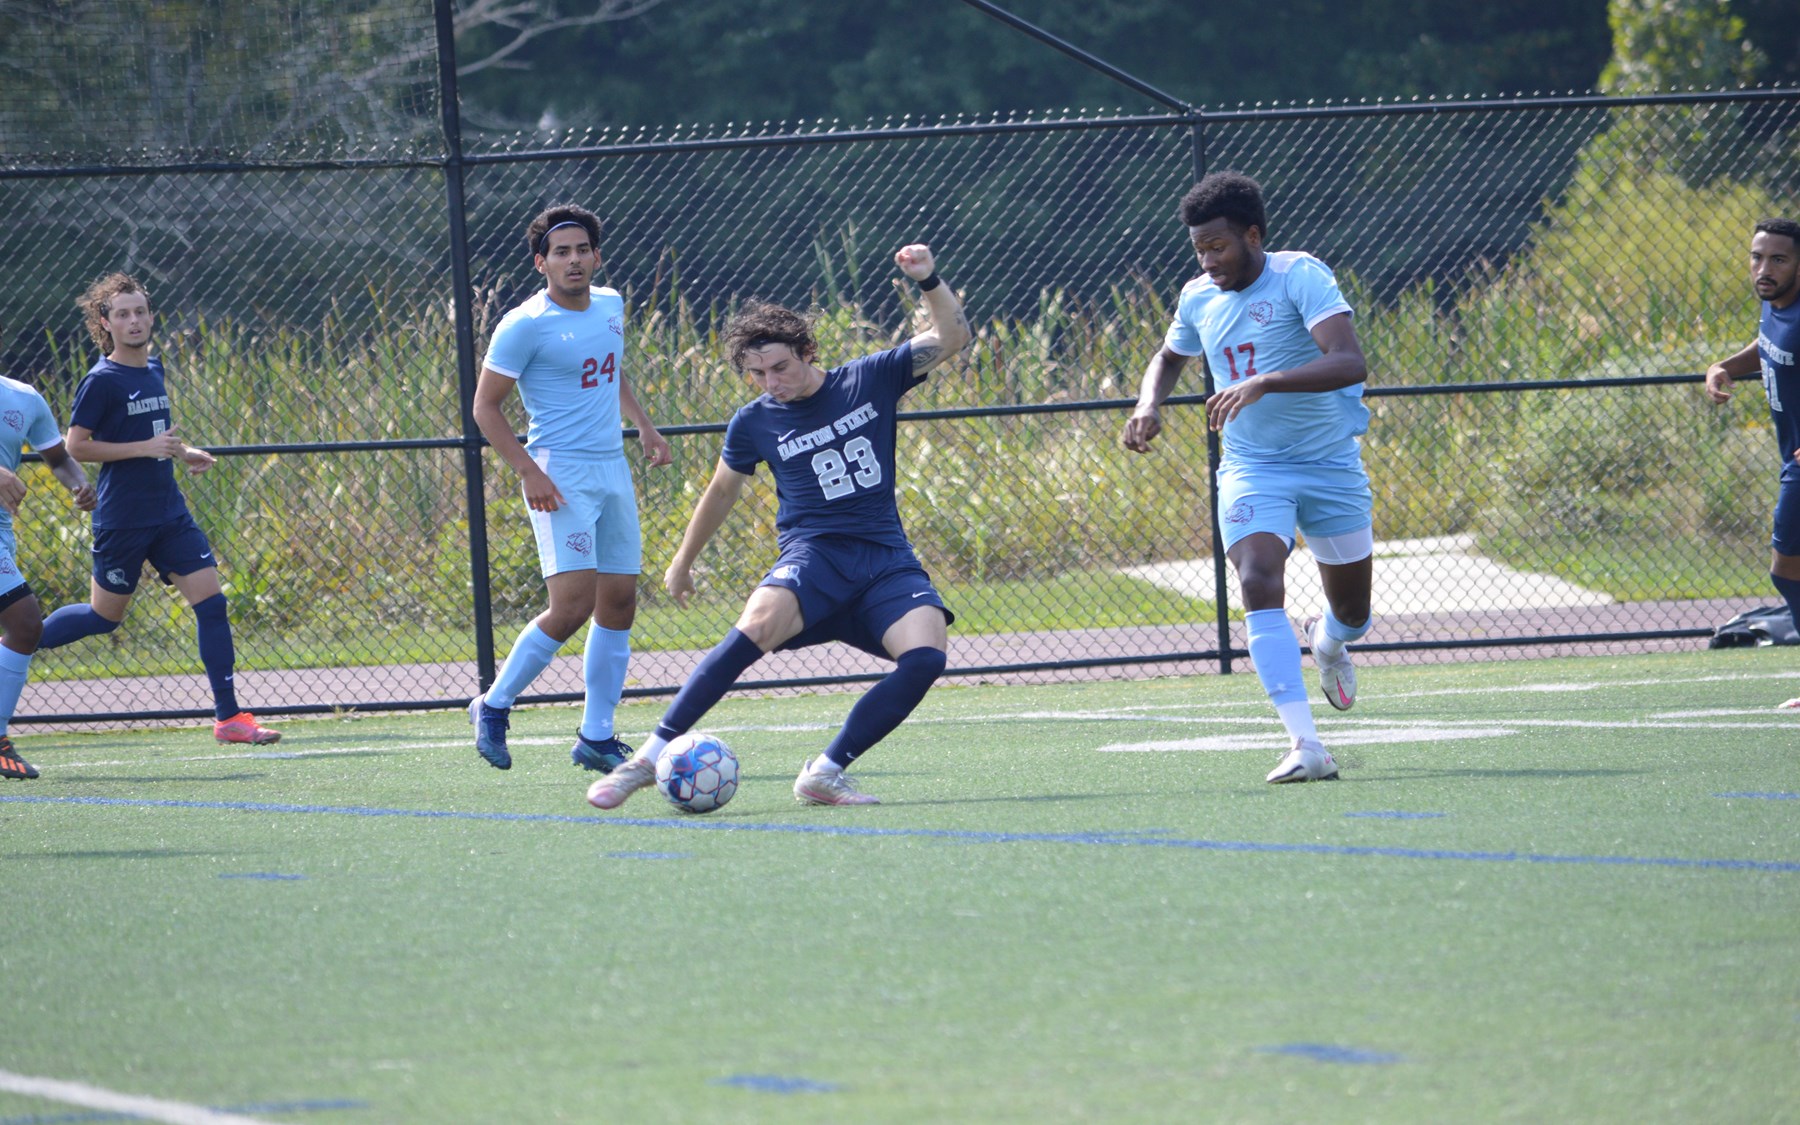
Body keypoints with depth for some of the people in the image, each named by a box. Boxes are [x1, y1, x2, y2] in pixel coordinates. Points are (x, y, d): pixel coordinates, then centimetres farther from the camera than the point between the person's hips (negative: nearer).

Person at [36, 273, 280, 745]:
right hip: (123, 519, -6)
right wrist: (145, 448, -20)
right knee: (105, 615, 4)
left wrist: (182, 452, 11)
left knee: (211, 600, -4)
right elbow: (76, 446, -15)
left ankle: (228, 717, -4)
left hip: (169, 512, 6)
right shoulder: (102, 381, -12)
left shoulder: (153, 368, 11)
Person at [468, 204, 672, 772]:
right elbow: (485, 406, -8)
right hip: (561, 477, -7)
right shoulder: (525, 326, -12)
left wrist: (643, 424, 18)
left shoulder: (610, 305, 10)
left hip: (613, 469, 7)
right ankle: (493, 707, 0)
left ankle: (596, 737, 12)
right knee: (573, 603, -17)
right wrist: (528, 471, -16)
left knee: (619, 603, 5)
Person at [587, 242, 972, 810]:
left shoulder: (870, 379, 4)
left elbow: (953, 336, 4)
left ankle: (825, 773, -18)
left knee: (926, 653, -25)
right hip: (813, 551, -2)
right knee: (759, 622, -33)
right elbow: (722, 492, 21)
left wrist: (929, 281, -14)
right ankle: (650, 757, -30)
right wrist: (683, 564, 30)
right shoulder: (754, 422, 4)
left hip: (886, 557, 2)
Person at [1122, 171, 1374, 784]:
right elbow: (1169, 356, 26)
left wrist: (1264, 383, -38)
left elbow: (1350, 363, -28)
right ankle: (1305, 744, -33)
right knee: (1260, 583, -25)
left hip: (1331, 464, -2)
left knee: (1352, 610, 10)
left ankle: (1328, 644, 52)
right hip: (1252, 469, 2)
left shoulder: (1300, 275, -15)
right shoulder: (1199, 298, 3)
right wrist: (1149, 403, 4)